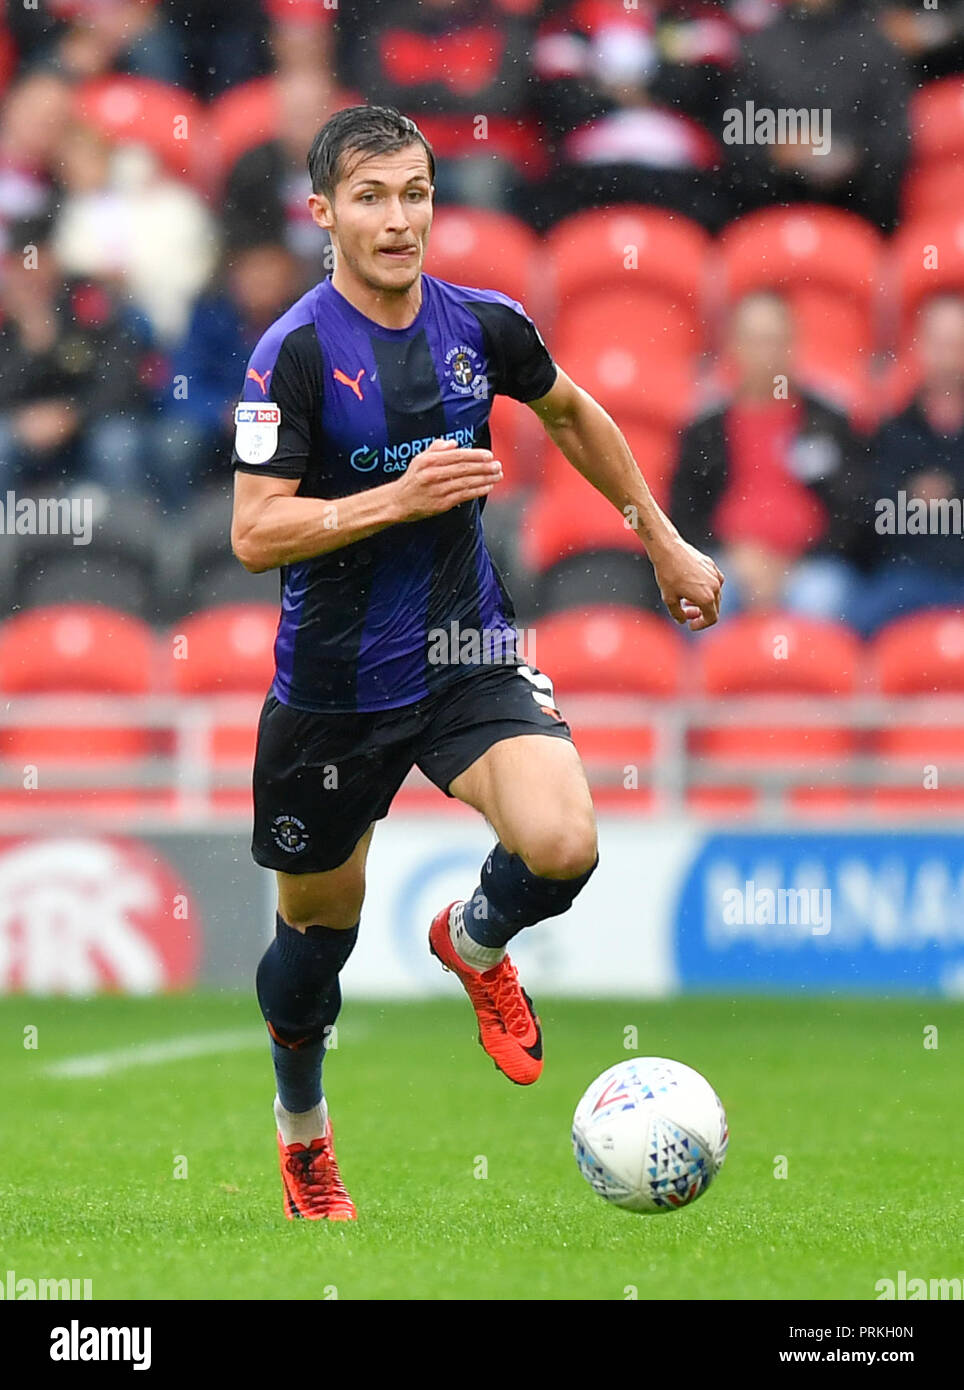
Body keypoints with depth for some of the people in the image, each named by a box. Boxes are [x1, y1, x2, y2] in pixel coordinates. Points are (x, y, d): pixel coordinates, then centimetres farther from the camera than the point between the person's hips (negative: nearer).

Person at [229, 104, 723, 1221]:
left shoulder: (482, 325, -2)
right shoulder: (295, 352, -14)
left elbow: (571, 413, 20)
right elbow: (254, 535, -18)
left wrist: (665, 543, 24)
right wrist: (400, 498, -27)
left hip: (468, 657, 2)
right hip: (333, 685, -2)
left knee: (562, 845, -25)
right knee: (317, 928, 12)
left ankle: (476, 941, 12)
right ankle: (302, 1129, 42)